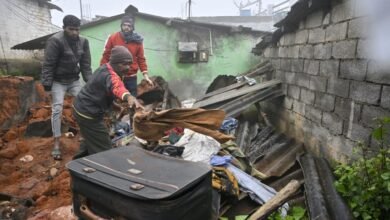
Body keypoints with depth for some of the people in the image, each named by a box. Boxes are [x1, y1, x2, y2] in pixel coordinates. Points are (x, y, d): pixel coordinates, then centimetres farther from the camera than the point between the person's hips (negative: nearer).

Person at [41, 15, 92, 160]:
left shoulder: (83, 42, -3)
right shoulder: (55, 40, -19)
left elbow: (85, 64, 0)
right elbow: (48, 64, -17)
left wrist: (90, 82, -7)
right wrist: (47, 83, -19)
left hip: (74, 80, 5)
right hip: (58, 81, -5)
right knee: (57, 109, -5)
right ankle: (56, 144, 1)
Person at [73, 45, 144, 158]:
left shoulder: (104, 68, 4)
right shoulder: (110, 76, -29)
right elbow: (117, 87, -54)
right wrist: (129, 97, -74)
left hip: (81, 108, 10)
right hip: (89, 114, -10)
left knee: (92, 139, 32)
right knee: (103, 149, -2)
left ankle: (80, 158, 52)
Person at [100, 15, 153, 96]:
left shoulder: (137, 41, 2)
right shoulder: (112, 38, -2)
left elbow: (141, 59, 6)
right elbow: (106, 56, 2)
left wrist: (145, 75, -2)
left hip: (131, 78, 1)